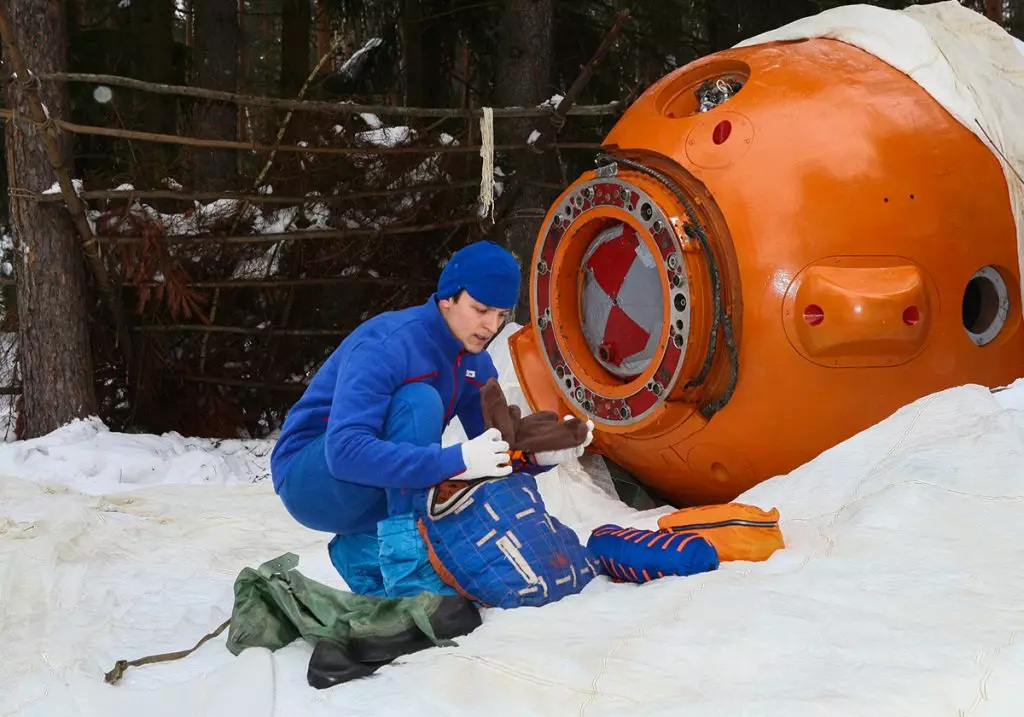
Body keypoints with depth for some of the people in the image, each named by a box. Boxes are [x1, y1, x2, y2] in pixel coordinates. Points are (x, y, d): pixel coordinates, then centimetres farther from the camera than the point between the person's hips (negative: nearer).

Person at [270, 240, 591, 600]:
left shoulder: (476, 364, -3)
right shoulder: (386, 346, -27)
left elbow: (495, 448, 0)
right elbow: (345, 451, -39)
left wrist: (541, 452, -22)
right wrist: (455, 461, -45)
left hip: (383, 498, 8)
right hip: (312, 481, -8)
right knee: (419, 401, -29)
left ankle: (363, 549, 4)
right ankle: (407, 568, -31)